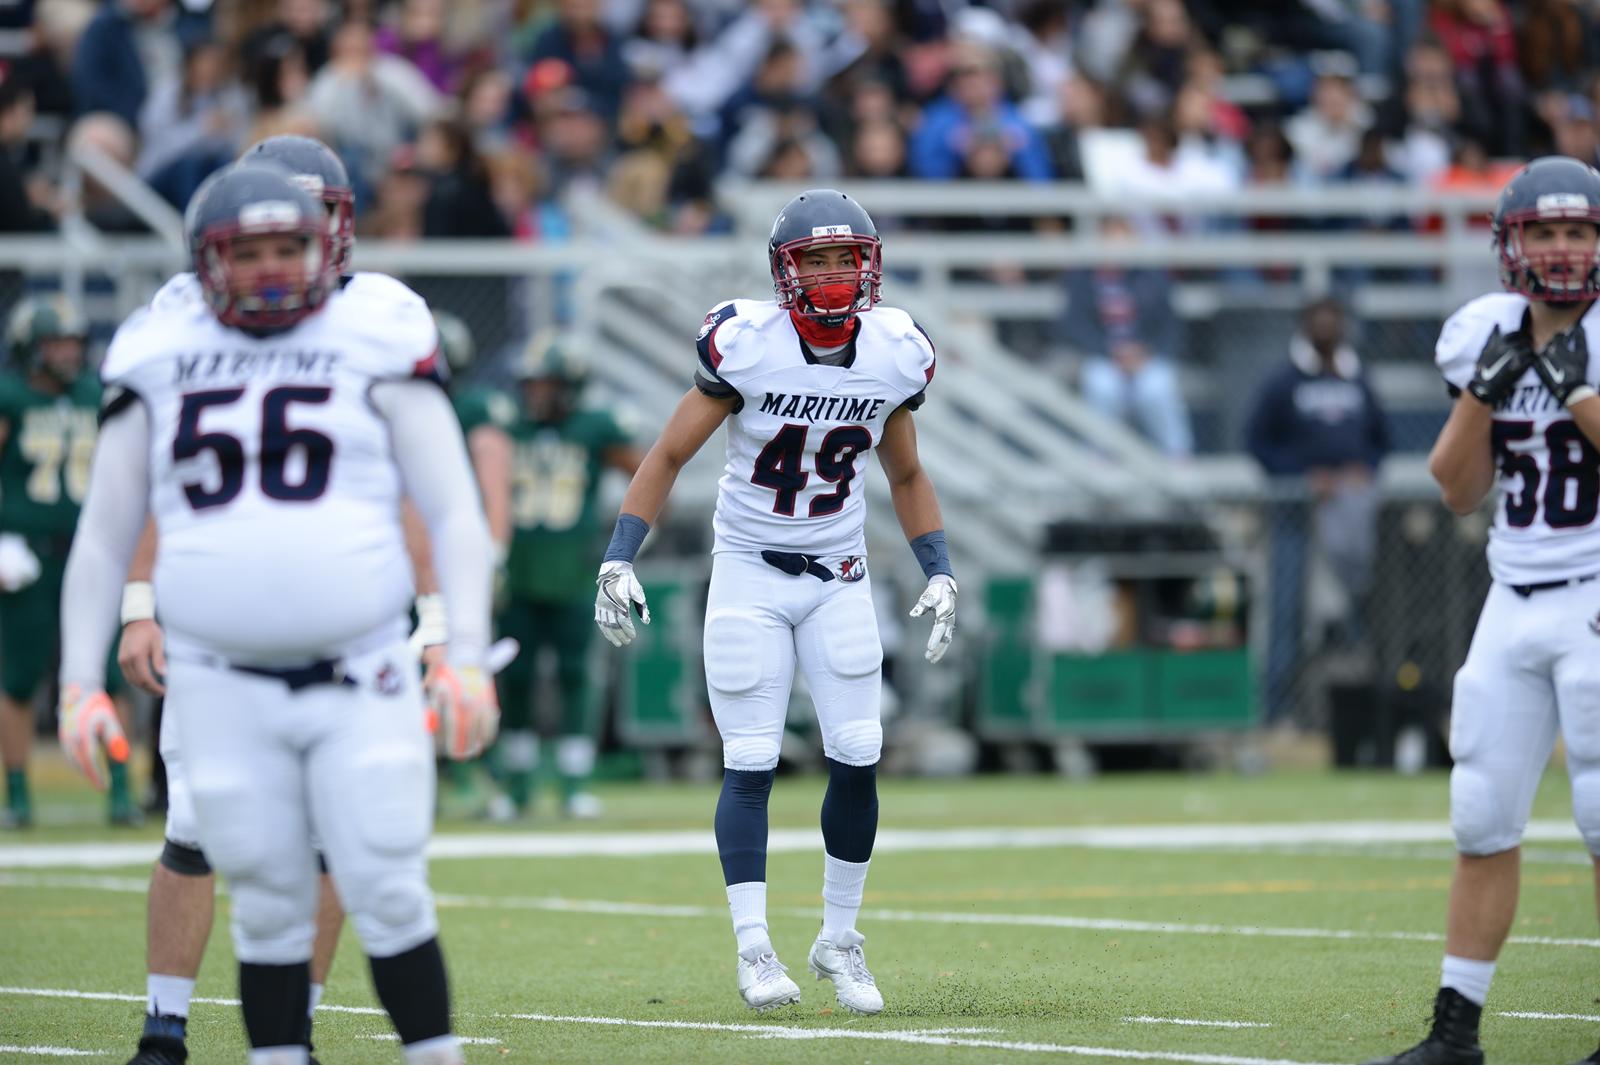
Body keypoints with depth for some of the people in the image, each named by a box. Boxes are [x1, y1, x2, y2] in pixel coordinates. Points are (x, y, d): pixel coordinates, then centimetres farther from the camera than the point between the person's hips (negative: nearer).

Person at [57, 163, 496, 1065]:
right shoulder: (160, 365, 9)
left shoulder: (378, 345, 3)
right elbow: (102, 543, 14)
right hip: (224, 686, 2)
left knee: (388, 894, -5)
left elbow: (457, 517, 0)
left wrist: (468, 658, -11)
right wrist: (80, 683, 6)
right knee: (270, 905, 3)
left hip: (360, 681, -2)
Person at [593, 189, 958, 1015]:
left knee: (857, 761, -3)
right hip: (749, 576, -3)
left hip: (839, 578, 3)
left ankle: (840, 939, 13)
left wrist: (940, 575, 5)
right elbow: (669, 456, -8)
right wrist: (618, 560, -15)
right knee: (750, 767, -6)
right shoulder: (746, 345, -16)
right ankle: (754, 949, 1)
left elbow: (906, 476, 12)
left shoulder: (895, 353, -4)